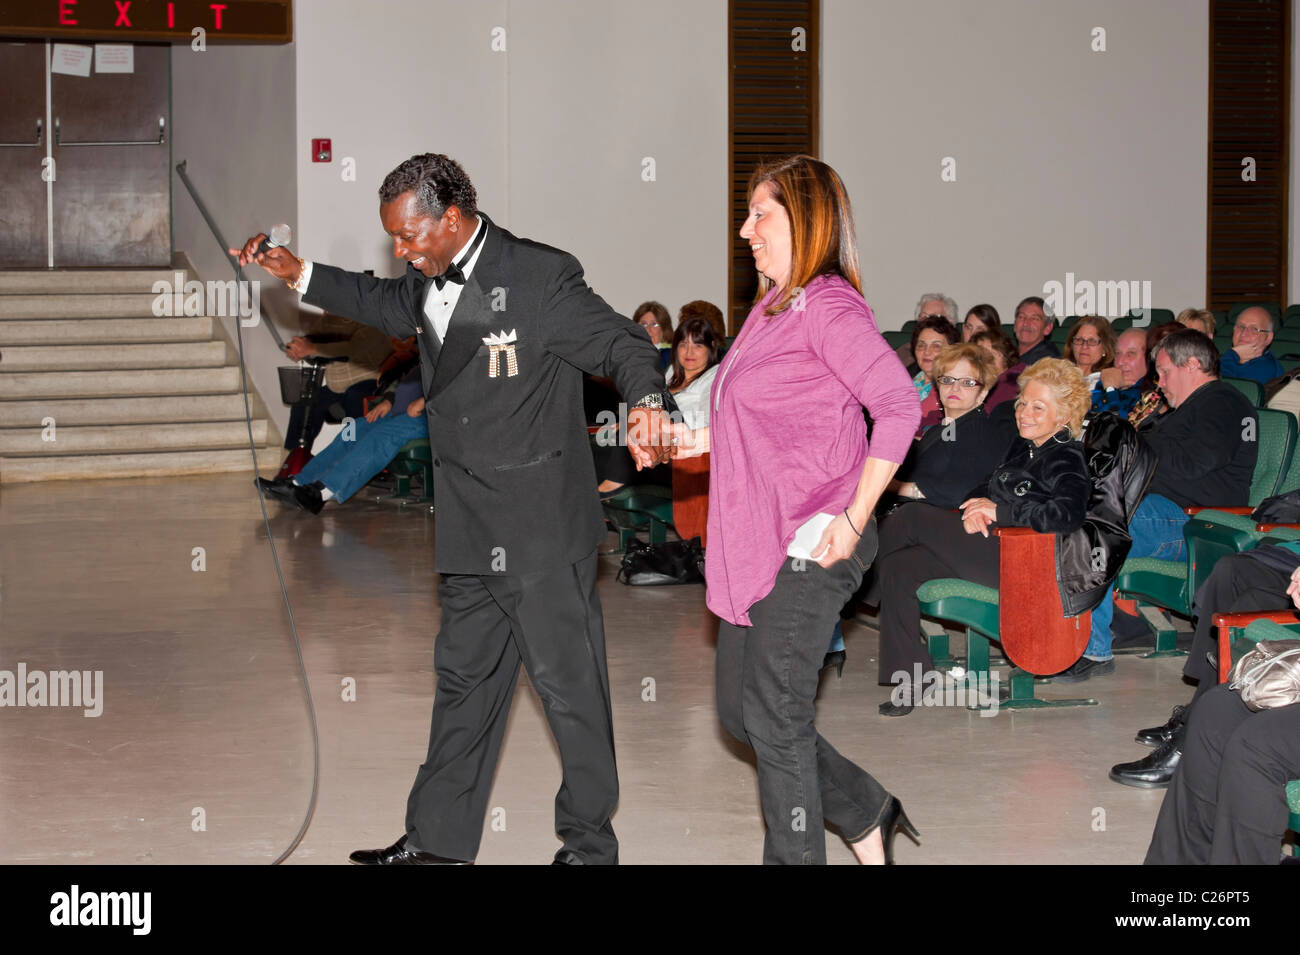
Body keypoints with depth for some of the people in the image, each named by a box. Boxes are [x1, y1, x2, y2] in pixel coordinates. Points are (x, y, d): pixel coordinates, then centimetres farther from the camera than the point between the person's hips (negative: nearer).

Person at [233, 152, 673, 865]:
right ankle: (438, 840, 25)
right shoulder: (430, 283, 7)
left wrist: (645, 400, -34)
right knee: (463, 681, 15)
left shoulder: (539, 278, -15)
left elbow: (618, 343, -13)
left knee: (569, 686, 1)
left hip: (542, 533, -8)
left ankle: (589, 845, 14)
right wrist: (298, 274, 23)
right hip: (469, 535, 8)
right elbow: (391, 305, 29)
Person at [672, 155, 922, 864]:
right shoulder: (773, 305, 15)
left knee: (774, 716, -3)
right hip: (755, 543, 10)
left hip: (809, 546, -10)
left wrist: (854, 519, -22)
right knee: (740, 710, 13)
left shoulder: (829, 306, -13)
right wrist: (709, 439, 11)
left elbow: (899, 406, -23)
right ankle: (868, 817, 27)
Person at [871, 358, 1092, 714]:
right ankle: (909, 681, -4)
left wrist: (999, 511, -21)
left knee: (911, 517, -11)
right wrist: (977, 510, -6)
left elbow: (1068, 514, -29)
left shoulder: (1066, 460, -12)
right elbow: (990, 494, 20)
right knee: (900, 569, -7)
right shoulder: (1022, 448, 17)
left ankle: (871, 576, 21)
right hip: (990, 547, 10)